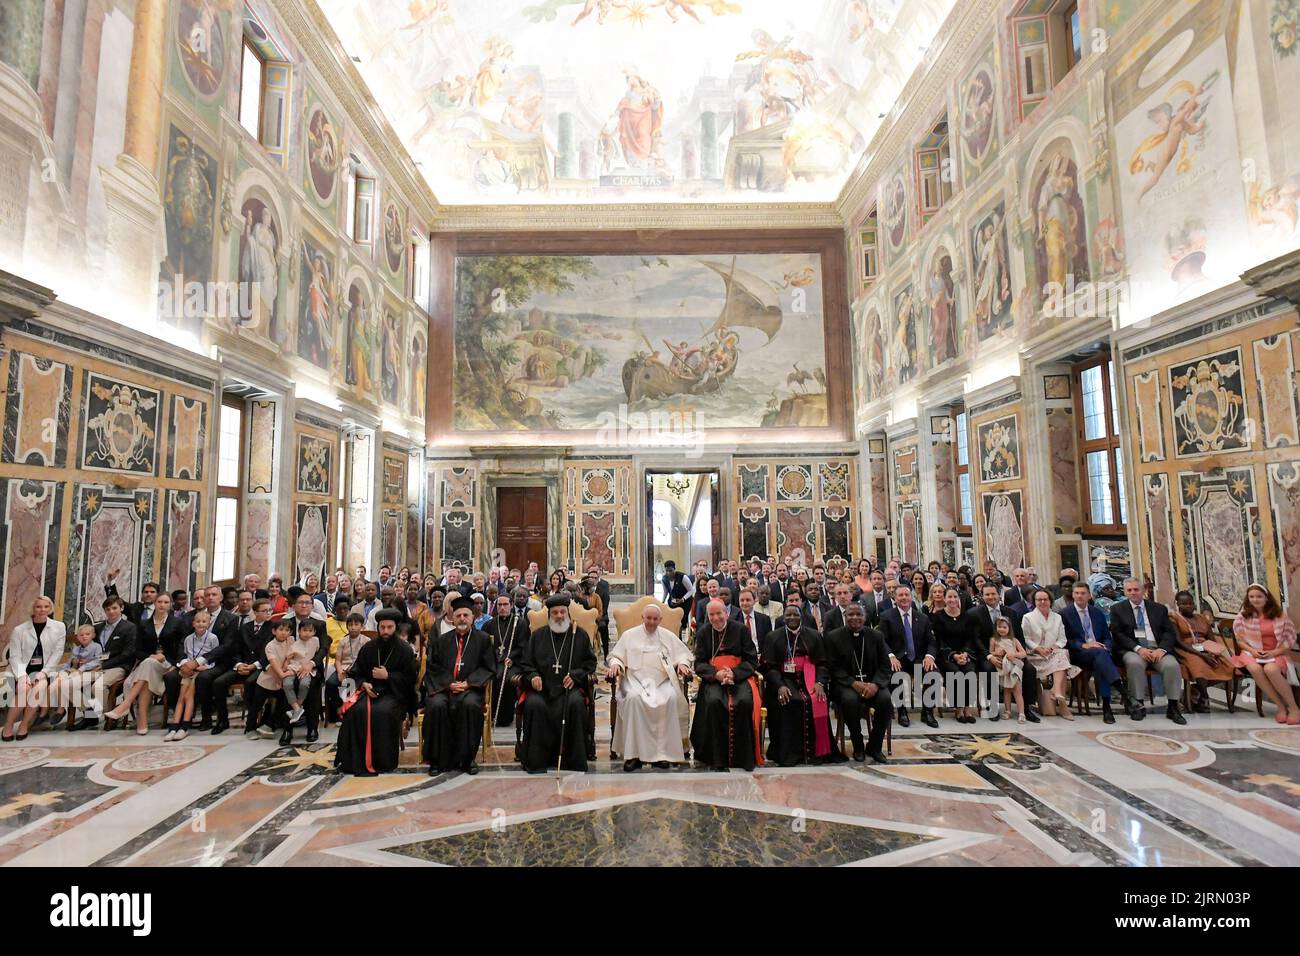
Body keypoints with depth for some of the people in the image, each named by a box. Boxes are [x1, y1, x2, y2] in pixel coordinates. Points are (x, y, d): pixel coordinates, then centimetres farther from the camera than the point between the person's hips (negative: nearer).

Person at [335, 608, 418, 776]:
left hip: (394, 693, -3)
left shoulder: (405, 650, -4)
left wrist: (387, 676, -14)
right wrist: (364, 684, -5)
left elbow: (409, 679, -4)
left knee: (382, 711, -33)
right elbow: (356, 672, 16)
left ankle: (381, 761, -20)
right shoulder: (368, 648, 6)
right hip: (370, 690, 3)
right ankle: (356, 759, -18)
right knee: (356, 710, -28)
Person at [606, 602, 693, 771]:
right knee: (633, 698, -34)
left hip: (662, 680, 1)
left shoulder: (669, 636, 19)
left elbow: (683, 654, 18)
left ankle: (663, 752, -23)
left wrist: (682, 663, -4)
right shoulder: (629, 635, 16)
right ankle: (634, 753, -27)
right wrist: (615, 664, -9)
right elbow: (616, 656, 13)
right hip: (636, 679, -1)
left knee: (671, 698, -32)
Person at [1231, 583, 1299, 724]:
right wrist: (1252, 650, -11)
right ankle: (1281, 707, -21)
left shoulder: (1279, 615, 2)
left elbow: (1290, 638, 2)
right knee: (1254, 668, -34)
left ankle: (1293, 707, -18)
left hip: (1276, 654, -1)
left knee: (1270, 669, -36)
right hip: (1252, 653, 1)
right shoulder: (1242, 616, 3)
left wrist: (1274, 652, -12)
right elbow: (1239, 639, 6)